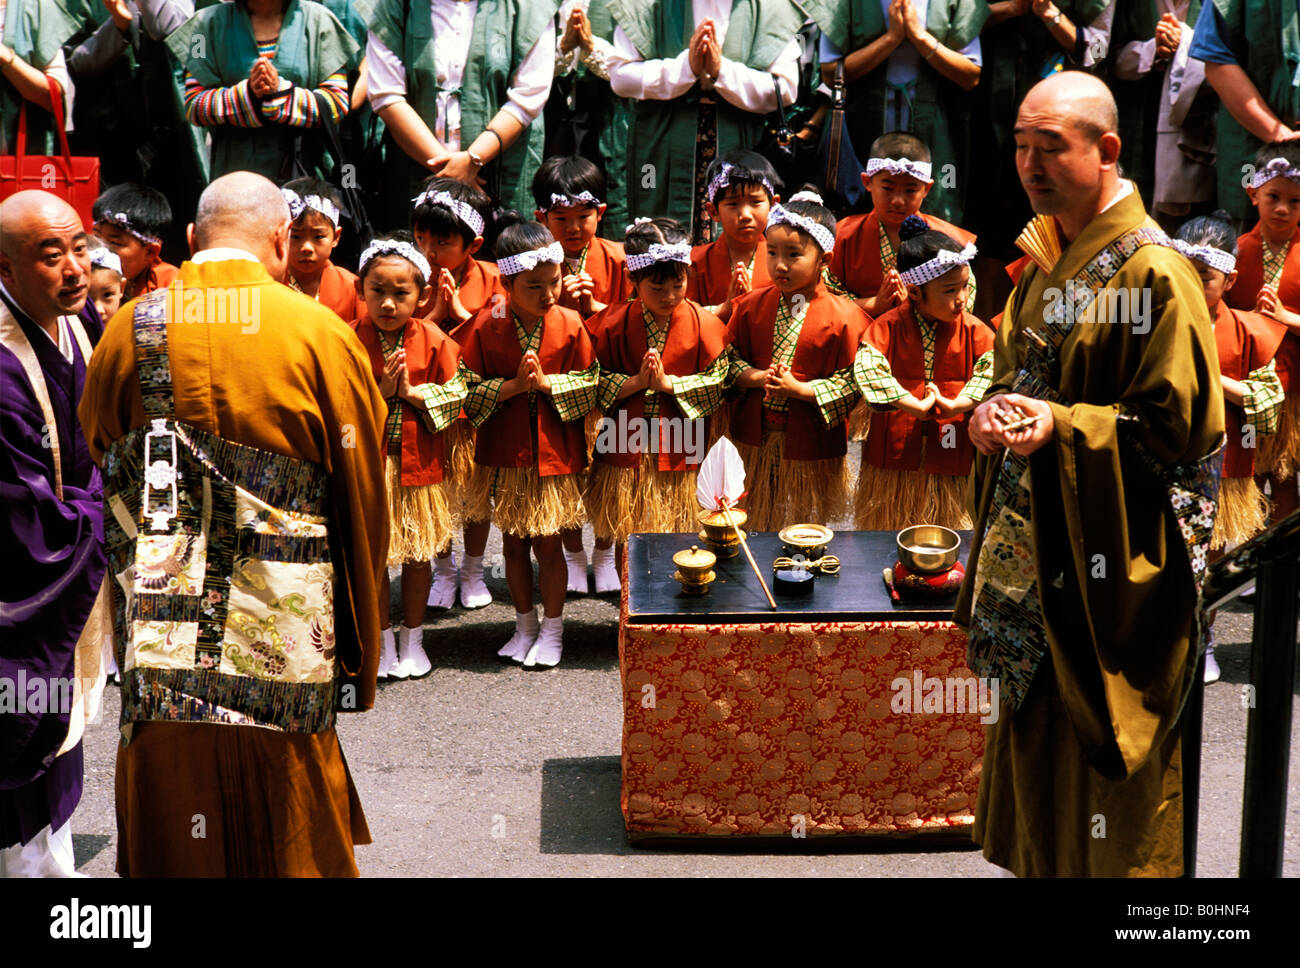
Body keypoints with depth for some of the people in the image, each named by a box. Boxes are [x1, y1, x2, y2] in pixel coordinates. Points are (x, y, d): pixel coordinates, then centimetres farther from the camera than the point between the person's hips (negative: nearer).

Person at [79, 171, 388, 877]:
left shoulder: (129, 328, 2)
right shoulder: (322, 334, -4)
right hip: (288, 652, -2)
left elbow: (98, 464, 12)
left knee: (172, 847, 14)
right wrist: (358, 658, 10)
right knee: (293, 843, 11)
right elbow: (363, 502, 0)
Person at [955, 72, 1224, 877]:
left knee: (1105, 762, 2)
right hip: (1035, 555, 8)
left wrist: (1061, 425, -27)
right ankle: (1042, 861, 31)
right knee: (1036, 743, 16)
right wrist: (995, 414, -3)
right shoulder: (1049, 268, 12)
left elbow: (1182, 423, -17)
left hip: (1112, 564, -8)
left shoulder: (1155, 272, -14)